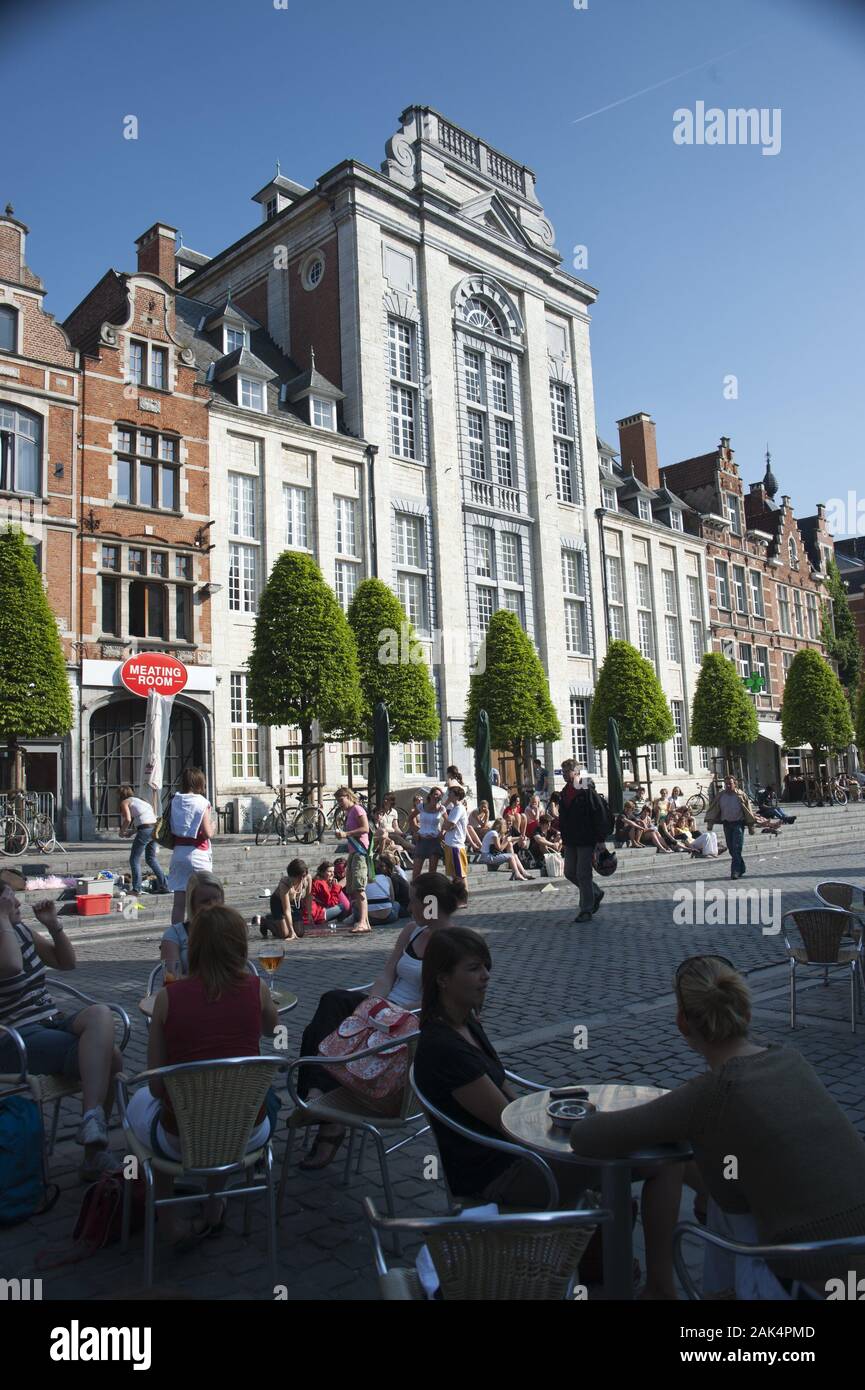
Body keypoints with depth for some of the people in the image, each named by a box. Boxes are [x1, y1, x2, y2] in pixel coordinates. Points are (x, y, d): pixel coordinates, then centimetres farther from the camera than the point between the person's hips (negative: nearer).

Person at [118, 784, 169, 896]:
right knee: (151, 859, 18)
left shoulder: (125, 802, 6)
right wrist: (131, 832, 28)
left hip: (145, 830, -7)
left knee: (134, 859, 5)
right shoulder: (141, 800, 27)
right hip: (155, 828, 7)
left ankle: (136, 889, 2)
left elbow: (128, 820, -8)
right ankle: (165, 886, 16)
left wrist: (122, 831, 8)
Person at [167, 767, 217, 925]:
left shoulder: (174, 801, 6)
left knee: (179, 902, 7)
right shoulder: (202, 803, -8)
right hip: (198, 854, -4)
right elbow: (207, 833, -12)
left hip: (178, 853, 4)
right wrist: (213, 824, 7)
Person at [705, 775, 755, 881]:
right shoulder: (720, 796, 6)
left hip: (738, 823, -4)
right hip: (726, 824, 4)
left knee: (736, 849, -11)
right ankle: (741, 869, 22)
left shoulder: (741, 795, -4)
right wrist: (710, 822, -4)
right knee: (731, 849, 8)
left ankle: (735, 871, -11)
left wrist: (751, 826, -1)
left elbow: (748, 811, 0)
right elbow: (713, 810, 6)